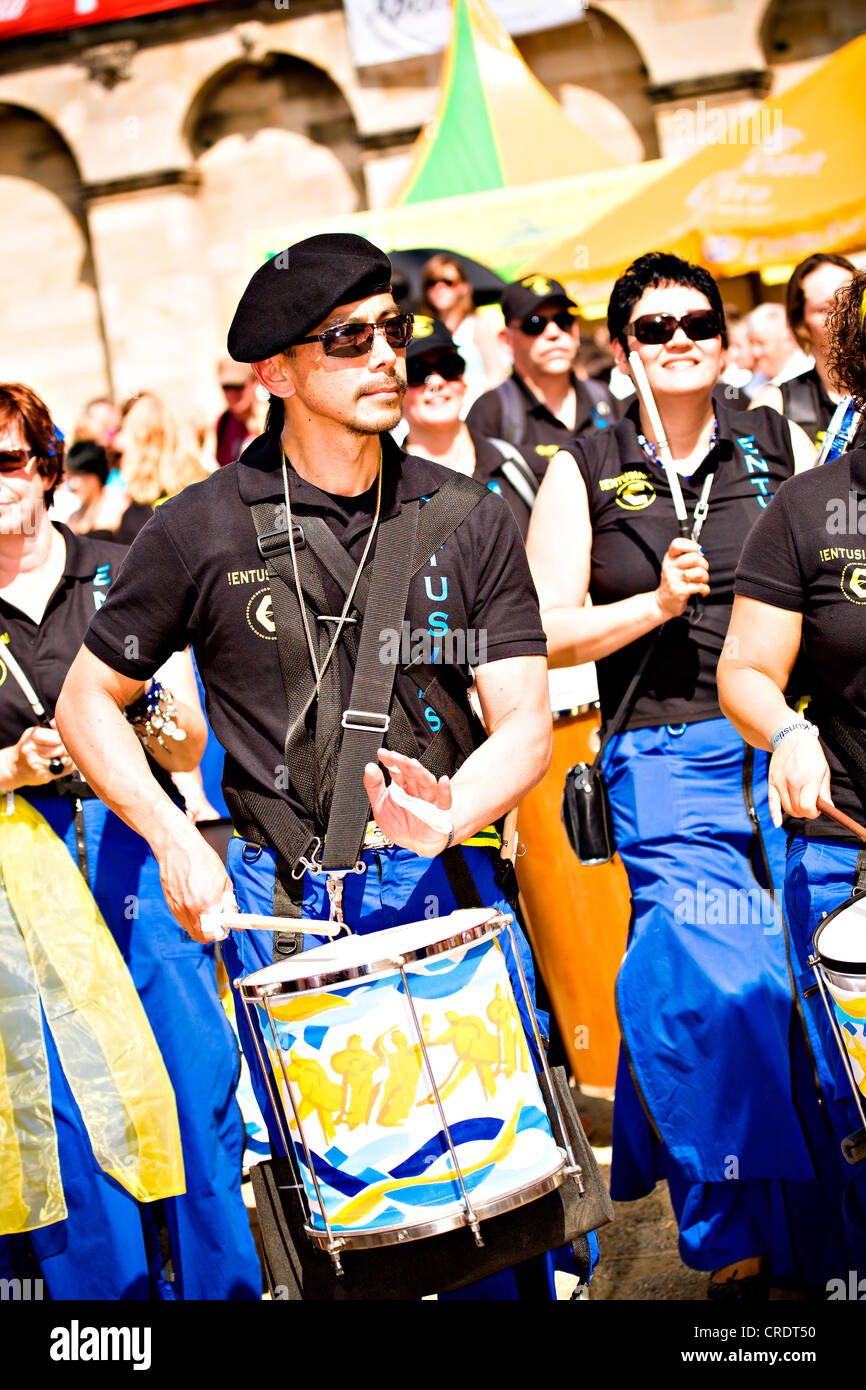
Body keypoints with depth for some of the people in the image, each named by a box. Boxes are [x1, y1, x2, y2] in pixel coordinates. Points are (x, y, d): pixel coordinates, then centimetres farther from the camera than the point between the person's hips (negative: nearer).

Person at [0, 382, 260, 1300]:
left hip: (138, 850, 1)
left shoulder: (125, 579, 7)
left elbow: (190, 753, 7)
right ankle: (97, 1285, 14)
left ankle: (221, 1283, 14)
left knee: (195, 1083, 0)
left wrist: (161, 717, -14)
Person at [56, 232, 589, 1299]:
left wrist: (452, 811, -21)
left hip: (453, 883, 2)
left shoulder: (470, 521, 3)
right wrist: (173, 838, -7)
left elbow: (526, 723, 0)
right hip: (287, 906, -2)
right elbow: (88, 702, 7)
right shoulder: (204, 530, -2)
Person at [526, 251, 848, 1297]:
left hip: (783, 748, 2)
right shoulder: (585, 473, 8)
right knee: (721, 990, -13)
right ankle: (739, 1240, 0)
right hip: (664, 762, -2)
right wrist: (657, 602, -11)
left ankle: (829, 1227, 19)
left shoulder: (779, 450, 12)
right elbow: (548, 631, 4)